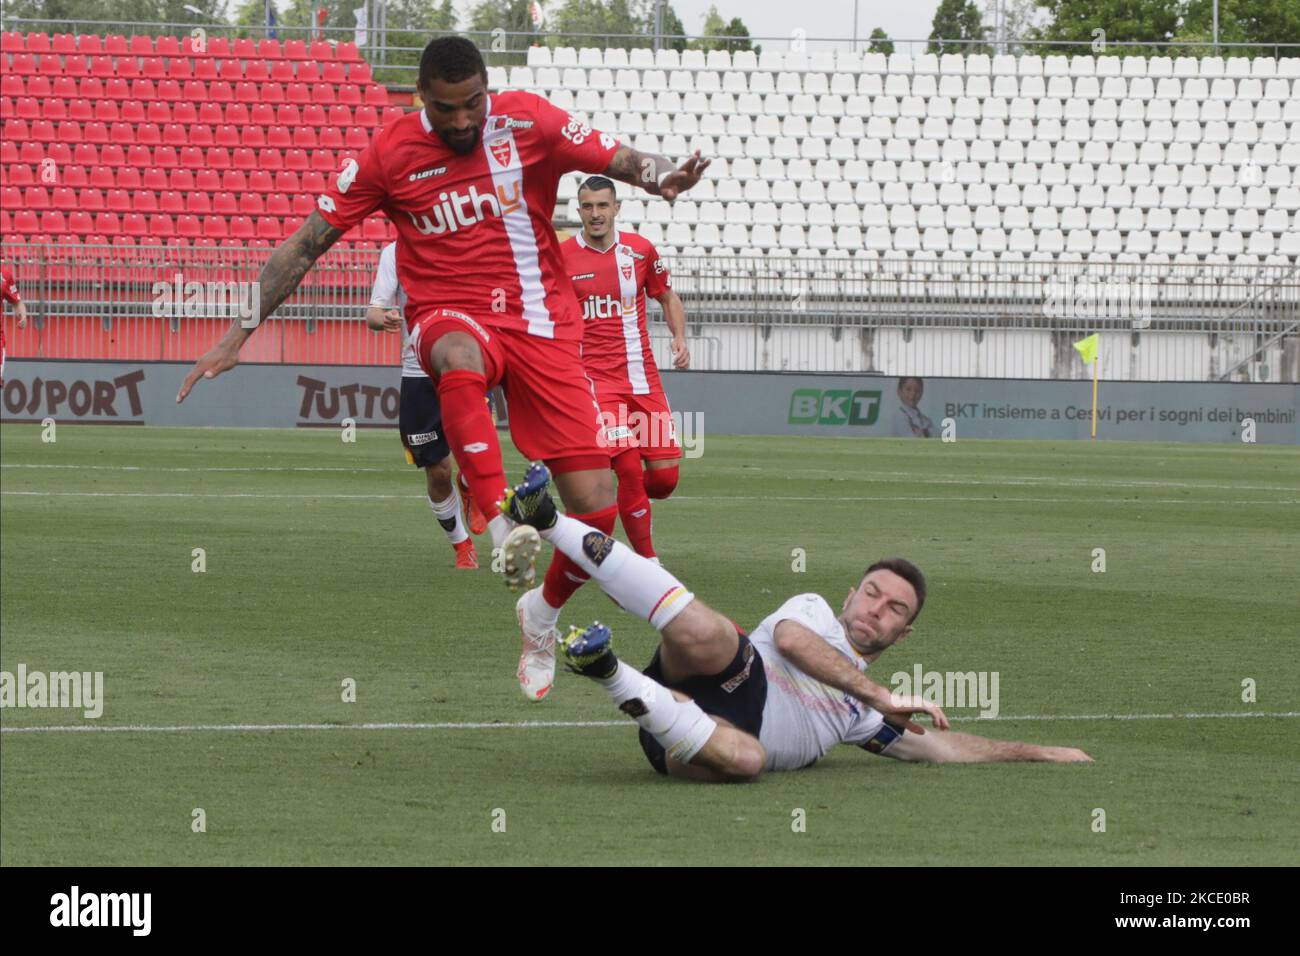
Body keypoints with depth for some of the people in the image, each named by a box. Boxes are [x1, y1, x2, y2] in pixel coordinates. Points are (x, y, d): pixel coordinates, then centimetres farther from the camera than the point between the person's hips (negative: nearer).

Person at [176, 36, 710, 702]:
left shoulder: (527, 122, -2)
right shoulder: (390, 153, -2)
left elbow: (619, 160, -7)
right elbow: (304, 246, 1)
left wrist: (660, 177, -32)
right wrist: (235, 337, -3)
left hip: (540, 318, 2)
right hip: (451, 315, -2)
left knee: (595, 506, -8)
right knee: (459, 357, -44)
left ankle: (542, 621, 22)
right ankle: (502, 531, -46)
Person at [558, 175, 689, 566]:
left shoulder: (640, 250, 5)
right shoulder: (561, 256, -2)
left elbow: (667, 298, 19)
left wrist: (680, 339, 3)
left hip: (644, 378, 3)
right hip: (595, 379, -3)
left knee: (665, 476, -3)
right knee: (630, 469, -17)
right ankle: (648, 559, -2)